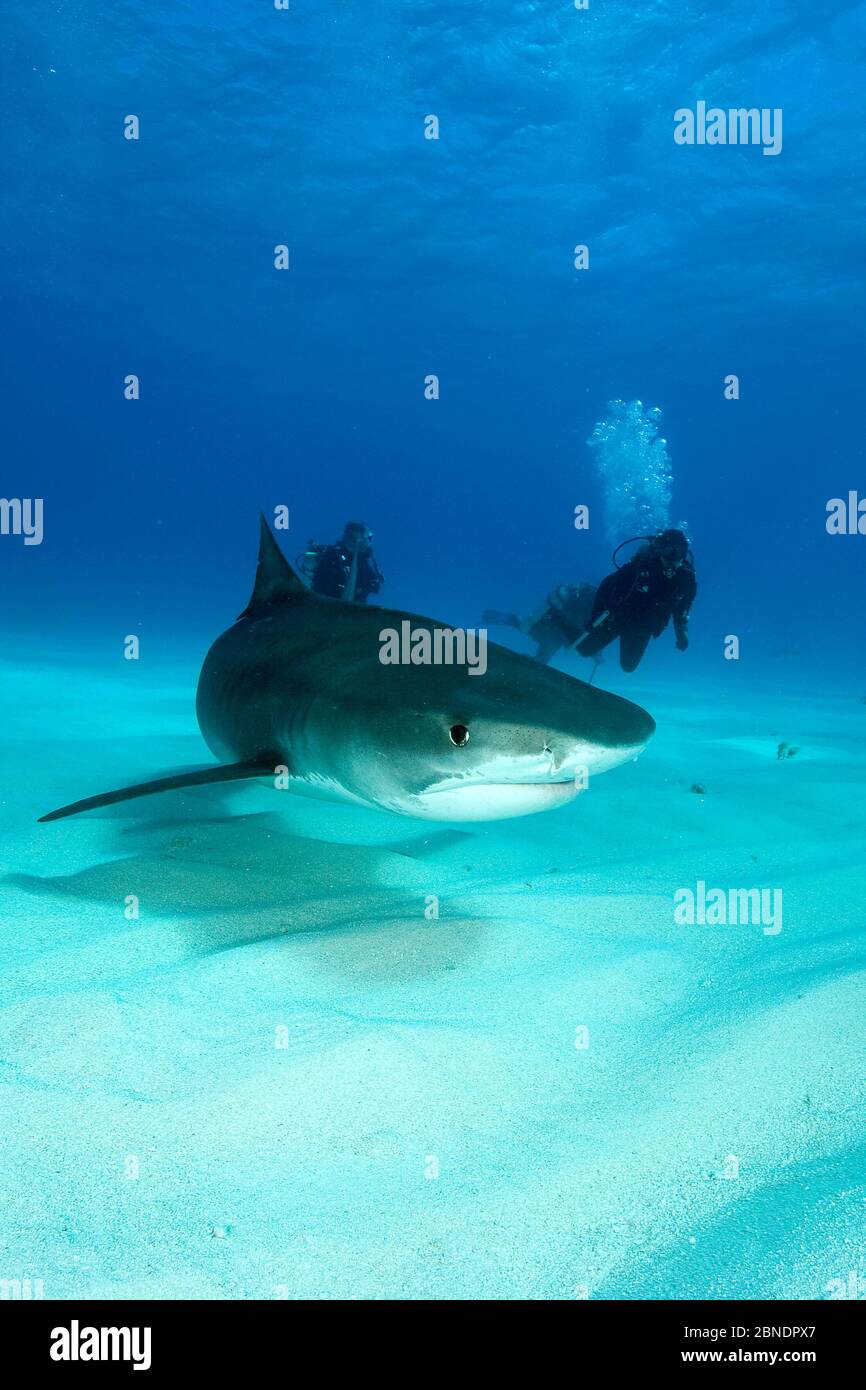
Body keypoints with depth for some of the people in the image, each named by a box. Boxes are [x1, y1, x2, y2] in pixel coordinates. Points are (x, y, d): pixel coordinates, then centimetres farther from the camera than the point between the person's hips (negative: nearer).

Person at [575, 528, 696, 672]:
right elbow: (607, 585, -22)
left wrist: (682, 632, -8)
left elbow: (681, 607, -1)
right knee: (586, 649, 2)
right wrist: (596, 617, -23)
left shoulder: (686, 577, -24)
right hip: (618, 617, -3)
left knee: (628, 665, 17)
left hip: (643, 628, 3)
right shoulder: (641, 564, -34)